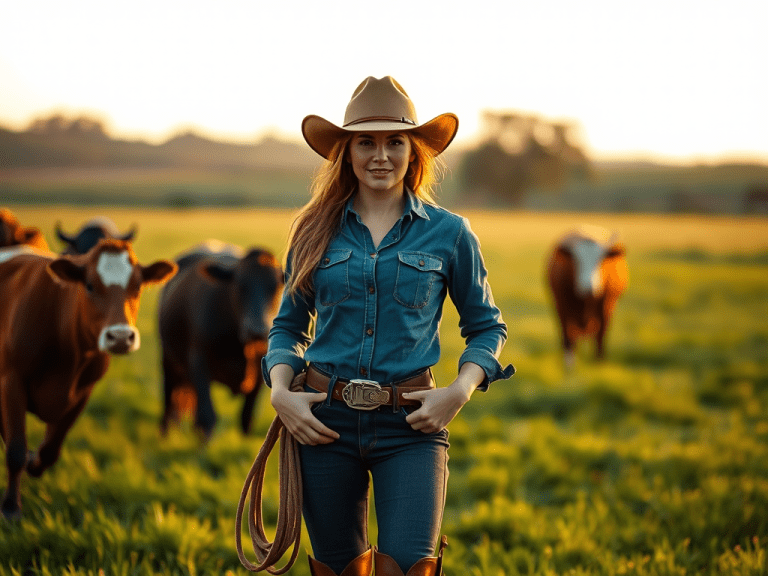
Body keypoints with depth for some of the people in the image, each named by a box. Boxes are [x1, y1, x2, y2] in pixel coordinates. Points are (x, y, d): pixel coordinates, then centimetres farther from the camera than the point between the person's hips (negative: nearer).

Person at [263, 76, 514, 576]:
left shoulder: (448, 233, 2)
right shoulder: (316, 231, 6)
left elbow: (487, 326, 11)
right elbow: (289, 325, 15)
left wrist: (460, 392, -6)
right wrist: (280, 392, -2)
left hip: (410, 425, -2)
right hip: (325, 421, 2)